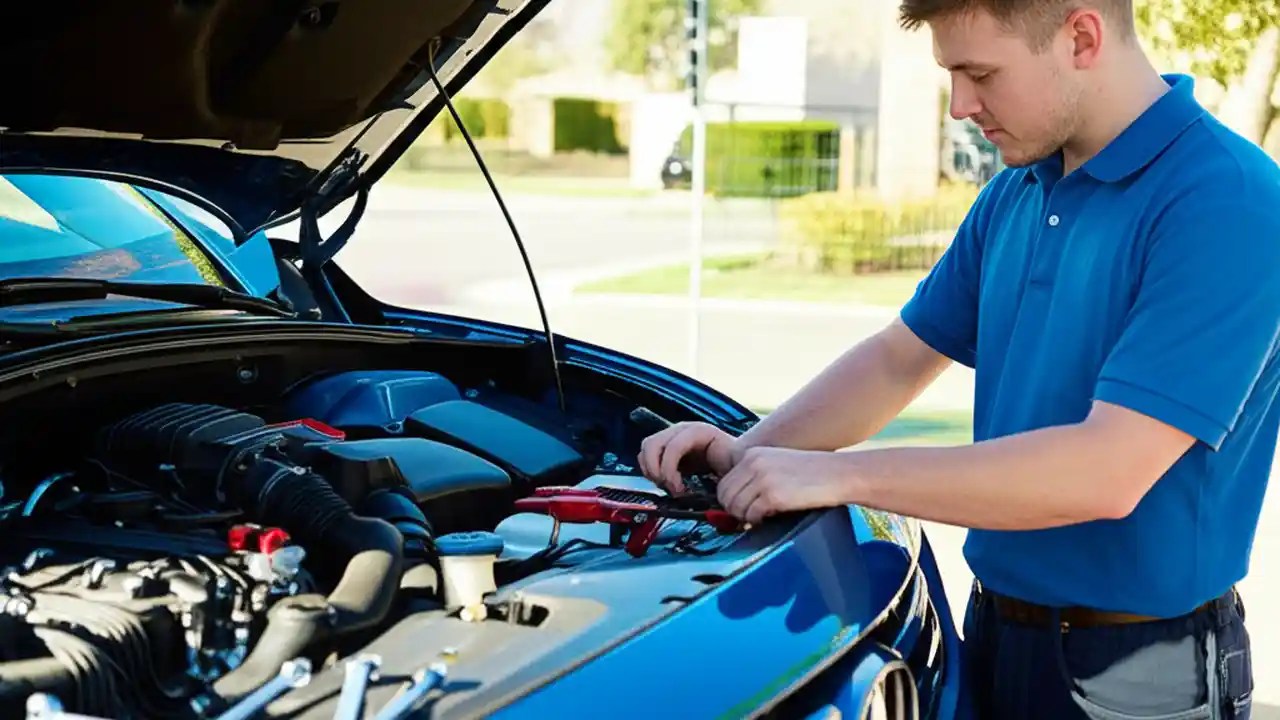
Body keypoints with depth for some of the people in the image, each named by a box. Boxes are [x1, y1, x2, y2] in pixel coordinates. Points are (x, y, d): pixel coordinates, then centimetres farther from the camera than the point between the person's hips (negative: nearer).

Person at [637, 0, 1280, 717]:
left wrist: (839, 475, -25)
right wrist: (748, 452, -1)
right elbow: (900, 358, 15)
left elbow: (1108, 473, -28)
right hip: (996, 630, 7)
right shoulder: (1015, 195, 5)